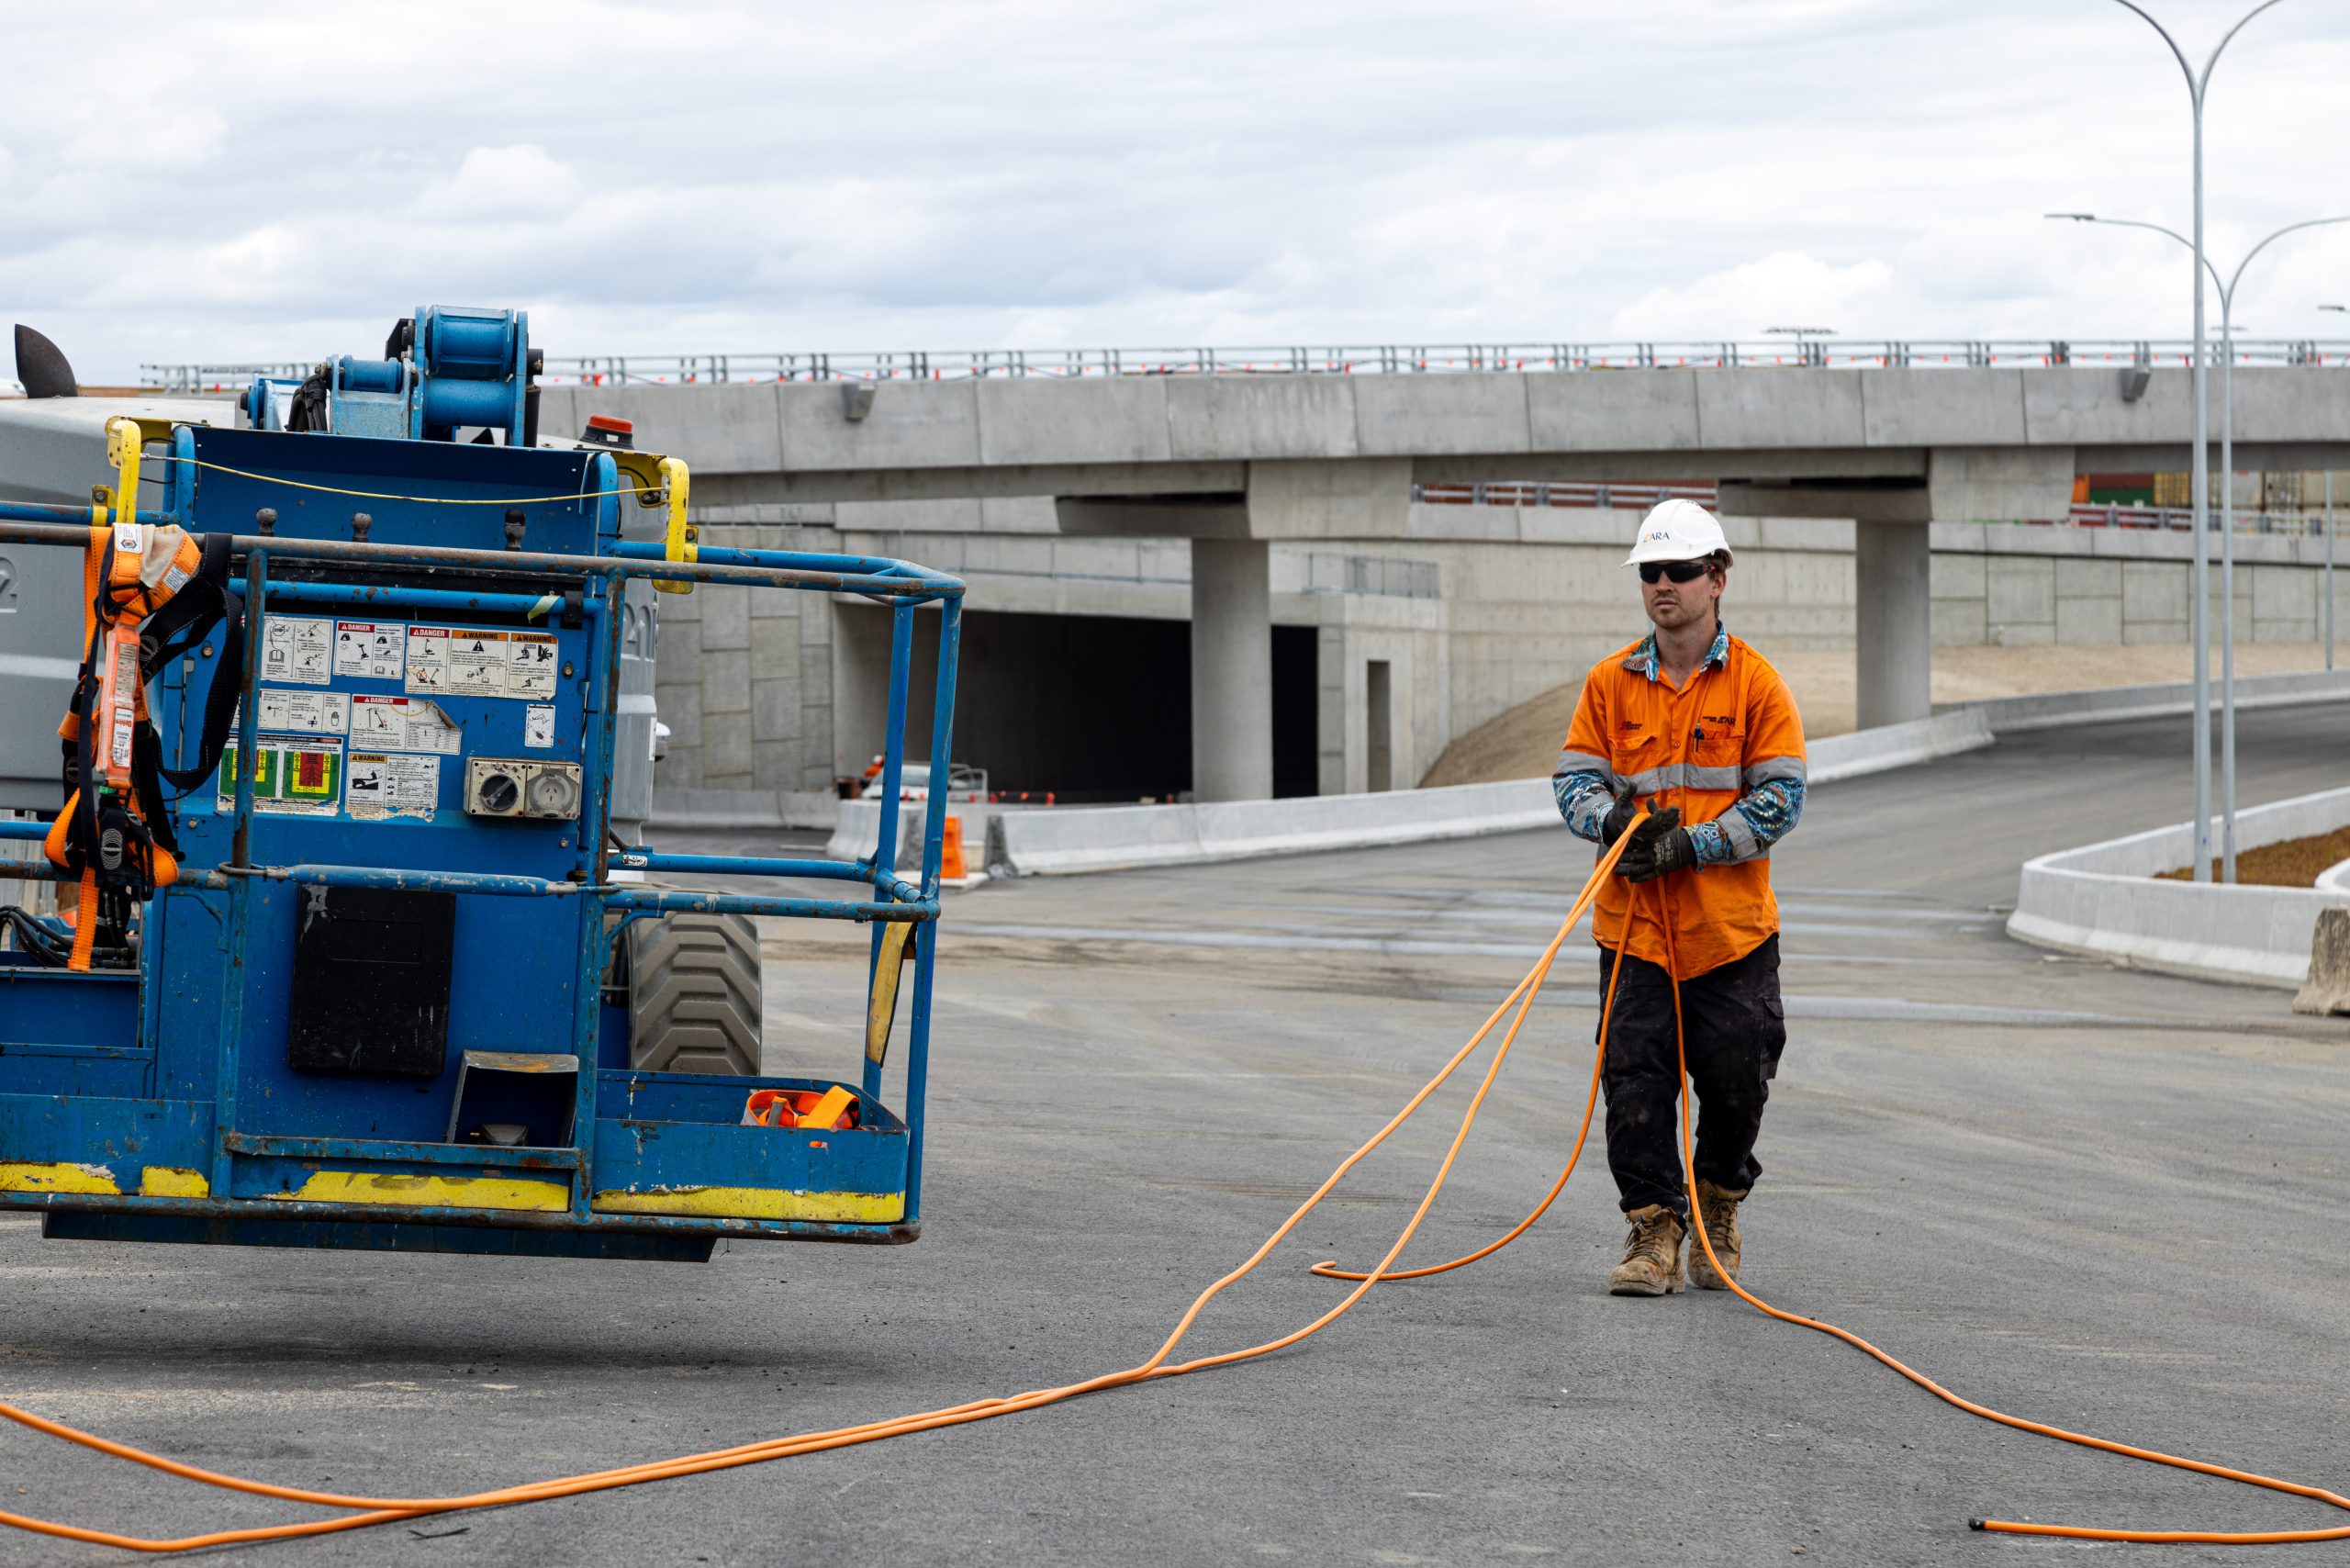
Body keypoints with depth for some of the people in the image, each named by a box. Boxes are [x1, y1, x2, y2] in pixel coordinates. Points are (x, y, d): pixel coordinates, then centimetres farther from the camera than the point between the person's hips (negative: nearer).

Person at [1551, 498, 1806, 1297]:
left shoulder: (1755, 684, -2)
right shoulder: (1610, 682, 6)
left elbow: (1779, 801, -5)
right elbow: (1573, 782, 6)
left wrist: (1692, 846, -15)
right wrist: (1617, 822, -16)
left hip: (1731, 923, -1)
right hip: (1633, 922, 2)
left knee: (1735, 1082, 5)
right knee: (1636, 1080, -5)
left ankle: (1718, 1208, 28)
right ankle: (1654, 1232, 2)